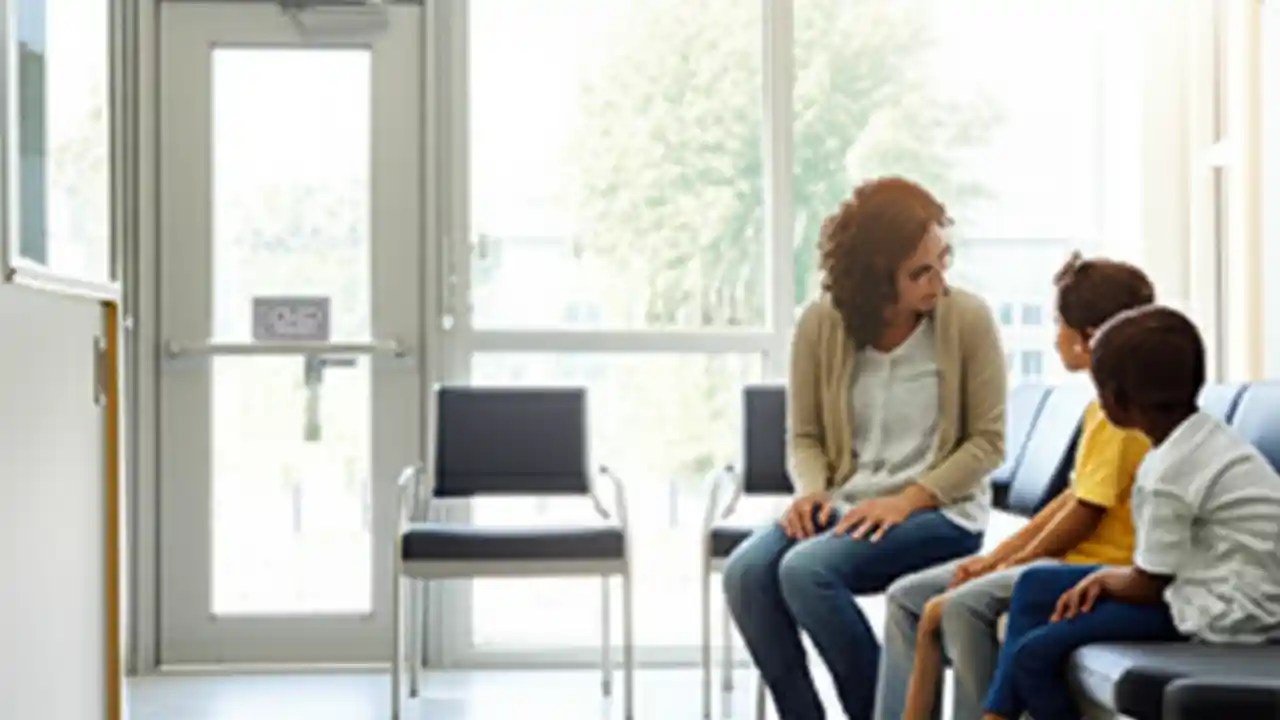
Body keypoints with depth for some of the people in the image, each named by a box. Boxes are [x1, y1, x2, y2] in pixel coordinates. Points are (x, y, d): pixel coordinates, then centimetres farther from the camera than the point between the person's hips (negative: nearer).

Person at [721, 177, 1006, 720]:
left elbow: (988, 441, -5)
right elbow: (805, 435, 8)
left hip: (940, 511, -4)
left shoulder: (967, 319, -8)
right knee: (746, 572, -24)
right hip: (847, 506, 4)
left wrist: (908, 500, -16)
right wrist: (812, 490, -14)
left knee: (806, 570, -29)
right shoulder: (820, 324, -1)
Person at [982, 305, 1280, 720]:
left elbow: (1147, 586, -15)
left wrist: (1105, 577, 5)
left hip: (1222, 615, -10)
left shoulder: (1168, 472, -24)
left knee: (1034, 653, -9)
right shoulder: (1206, 437, 4)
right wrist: (1106, 578, -1)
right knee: (1036, 587, 13)